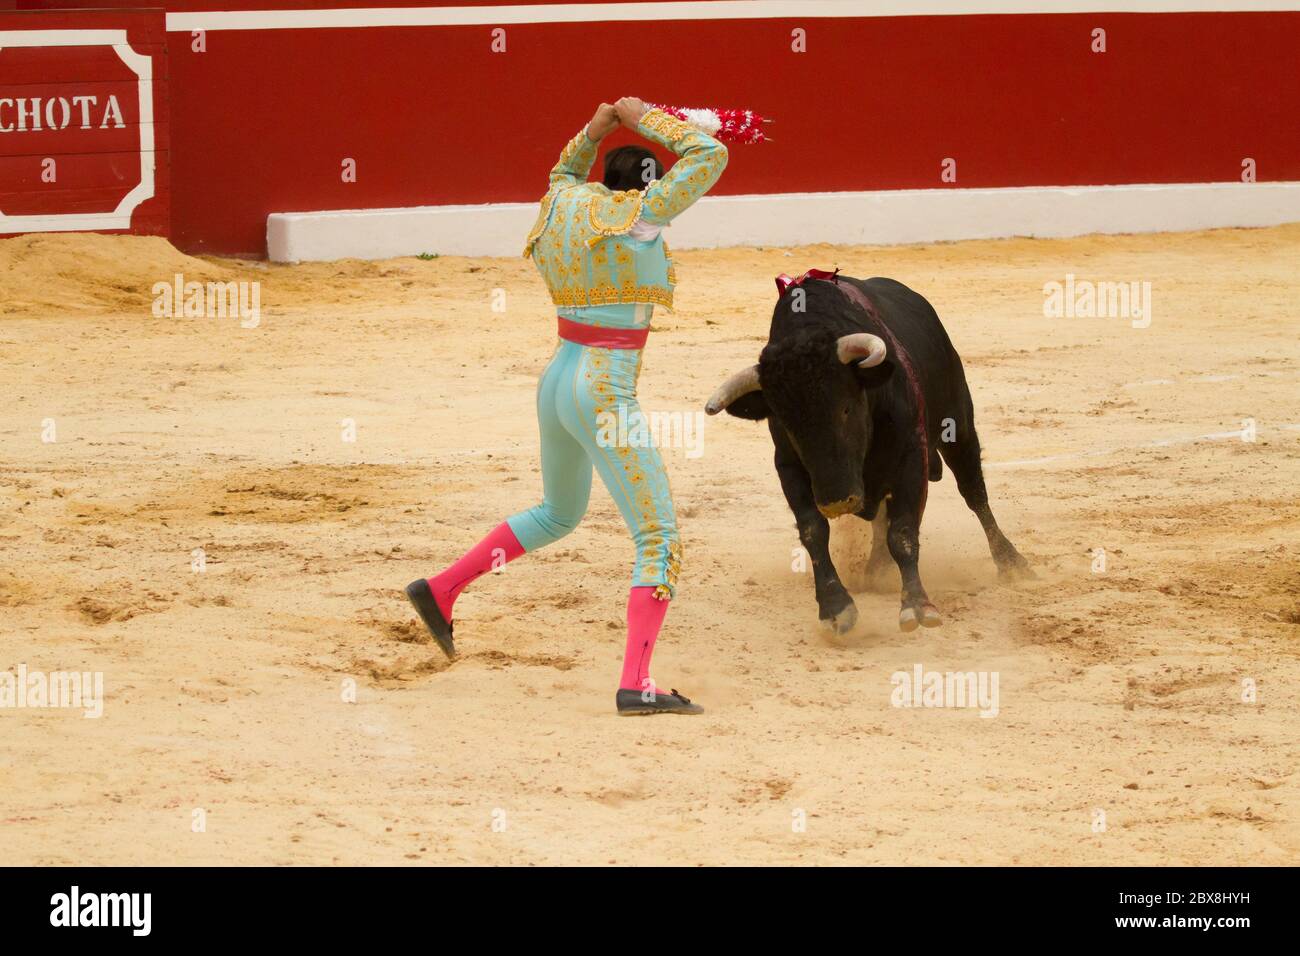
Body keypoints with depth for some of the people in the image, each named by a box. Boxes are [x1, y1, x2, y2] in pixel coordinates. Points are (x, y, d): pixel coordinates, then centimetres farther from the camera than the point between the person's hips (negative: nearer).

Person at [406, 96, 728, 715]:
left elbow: (564, 174, 34)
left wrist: (594, 132, 17)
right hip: (606, 394, -8)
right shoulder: (636, 217, -11)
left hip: (557, 382, 8)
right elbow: (709, 155, -8)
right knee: (659, 537, -6)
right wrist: (645, 120, 2)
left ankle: (440, 590, 33)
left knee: (559, 513, 31)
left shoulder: (564, 203, 8)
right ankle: (636, 684, -16)